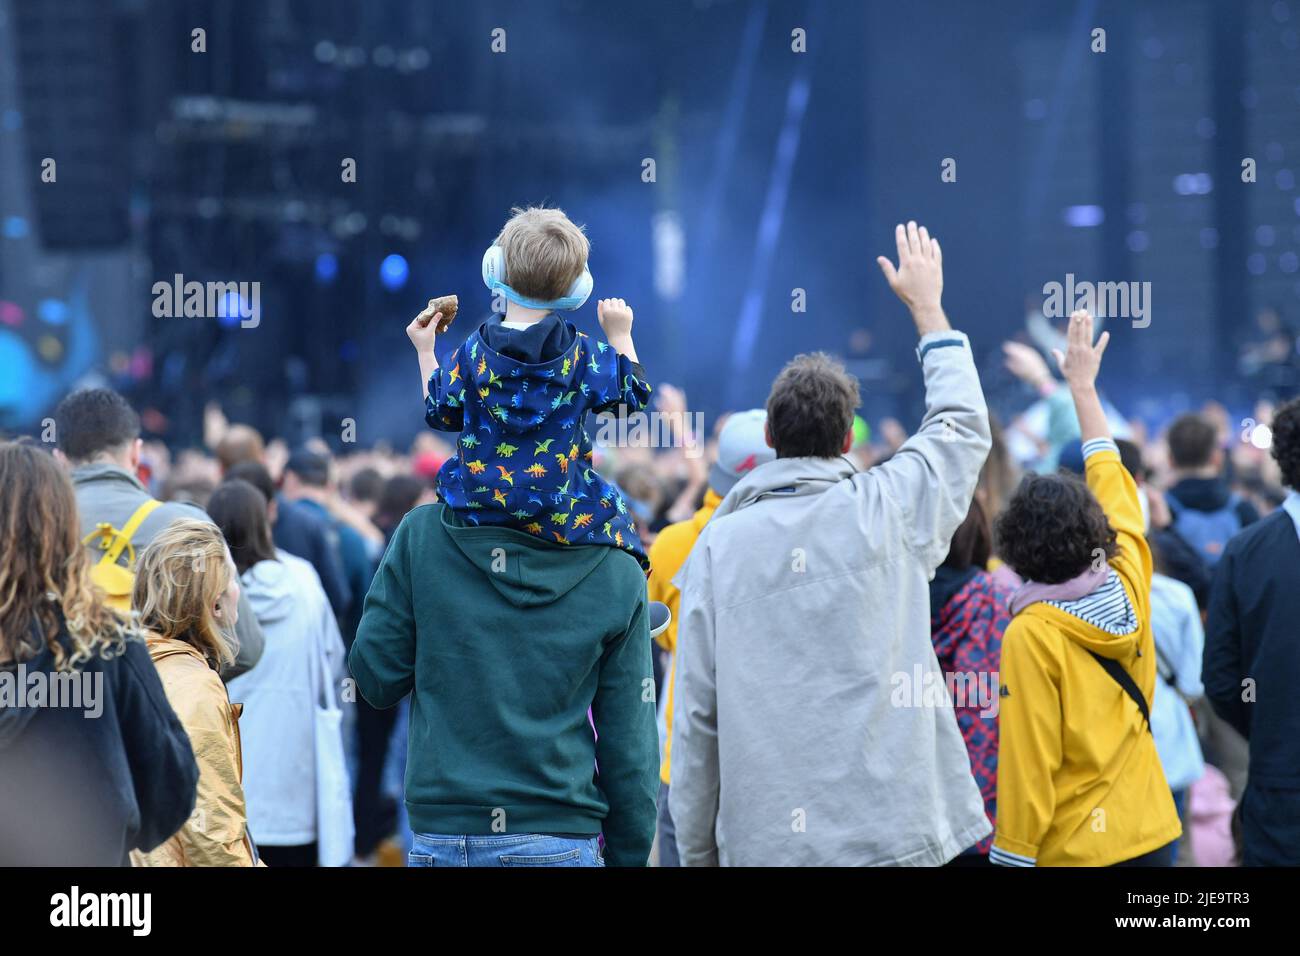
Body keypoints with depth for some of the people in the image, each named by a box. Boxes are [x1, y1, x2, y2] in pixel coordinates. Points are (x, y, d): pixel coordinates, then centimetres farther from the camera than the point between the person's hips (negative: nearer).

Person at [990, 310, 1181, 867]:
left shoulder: (1031, 635, -17)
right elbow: (1112, 483, 16)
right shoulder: (1129, 584, -1)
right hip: (1151, 831, 6)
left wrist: (1014, 854, -9)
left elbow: (1028, 764, -17)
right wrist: (1084, 388, 28)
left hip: (1075, 849, -6)